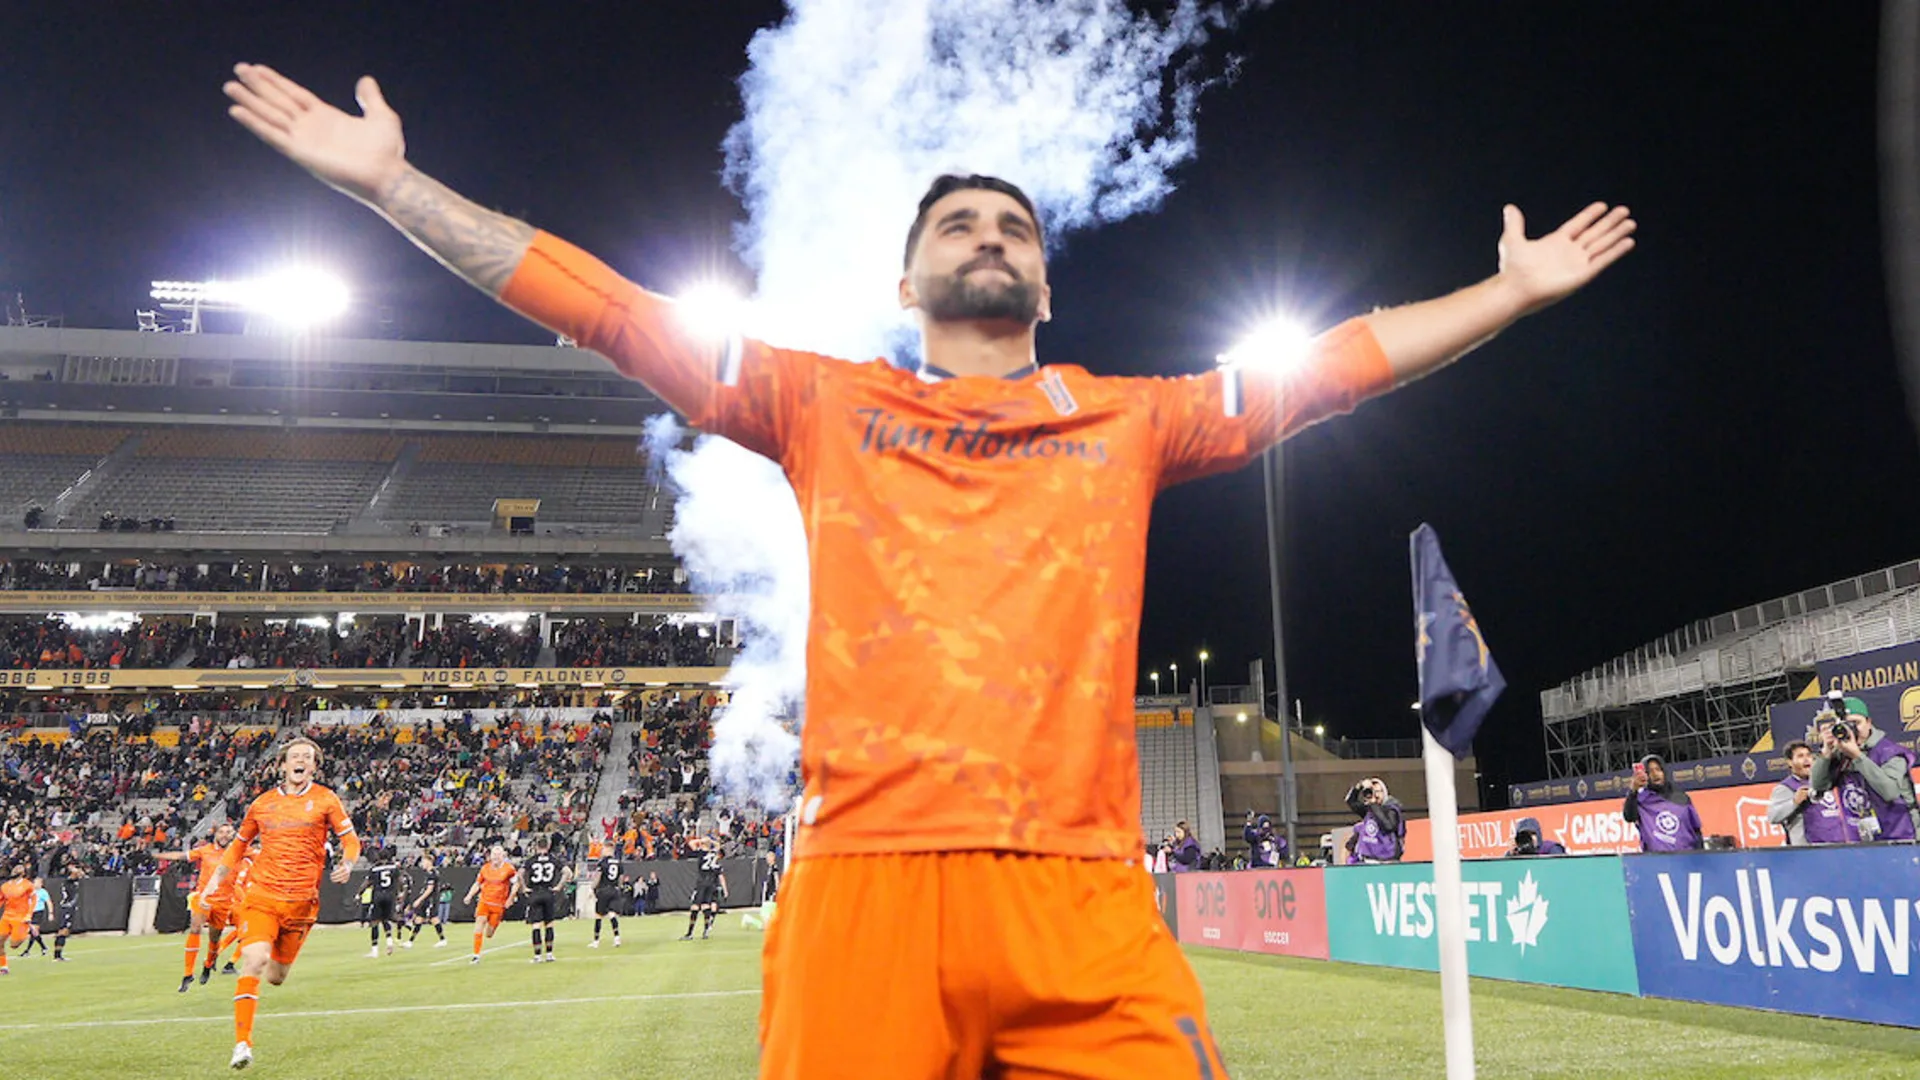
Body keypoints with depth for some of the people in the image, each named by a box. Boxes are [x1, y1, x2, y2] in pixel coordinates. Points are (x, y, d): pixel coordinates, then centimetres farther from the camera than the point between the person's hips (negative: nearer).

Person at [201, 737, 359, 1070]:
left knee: (275, 978, 7)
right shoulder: (263, 803, 9)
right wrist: (216, 879, 18)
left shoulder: (325, 799, 3)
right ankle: (242, 1044, -11)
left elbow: (351, 841, 4)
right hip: (261, 894, 0)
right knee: (253, 962, -19)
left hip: (301, 901, 0)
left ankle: (278, 957, 45)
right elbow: (239, 843, 25)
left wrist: (347, 865, -16)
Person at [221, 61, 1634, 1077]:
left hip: (1081, 894, 1)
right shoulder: (827, 405, 16)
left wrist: (1517, 288, 26)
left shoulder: (1128, 418, 19)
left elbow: (1326, 369, 24)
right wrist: (394, 182, 14)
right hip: (860, 882, 0)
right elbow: (615, 314, 15)